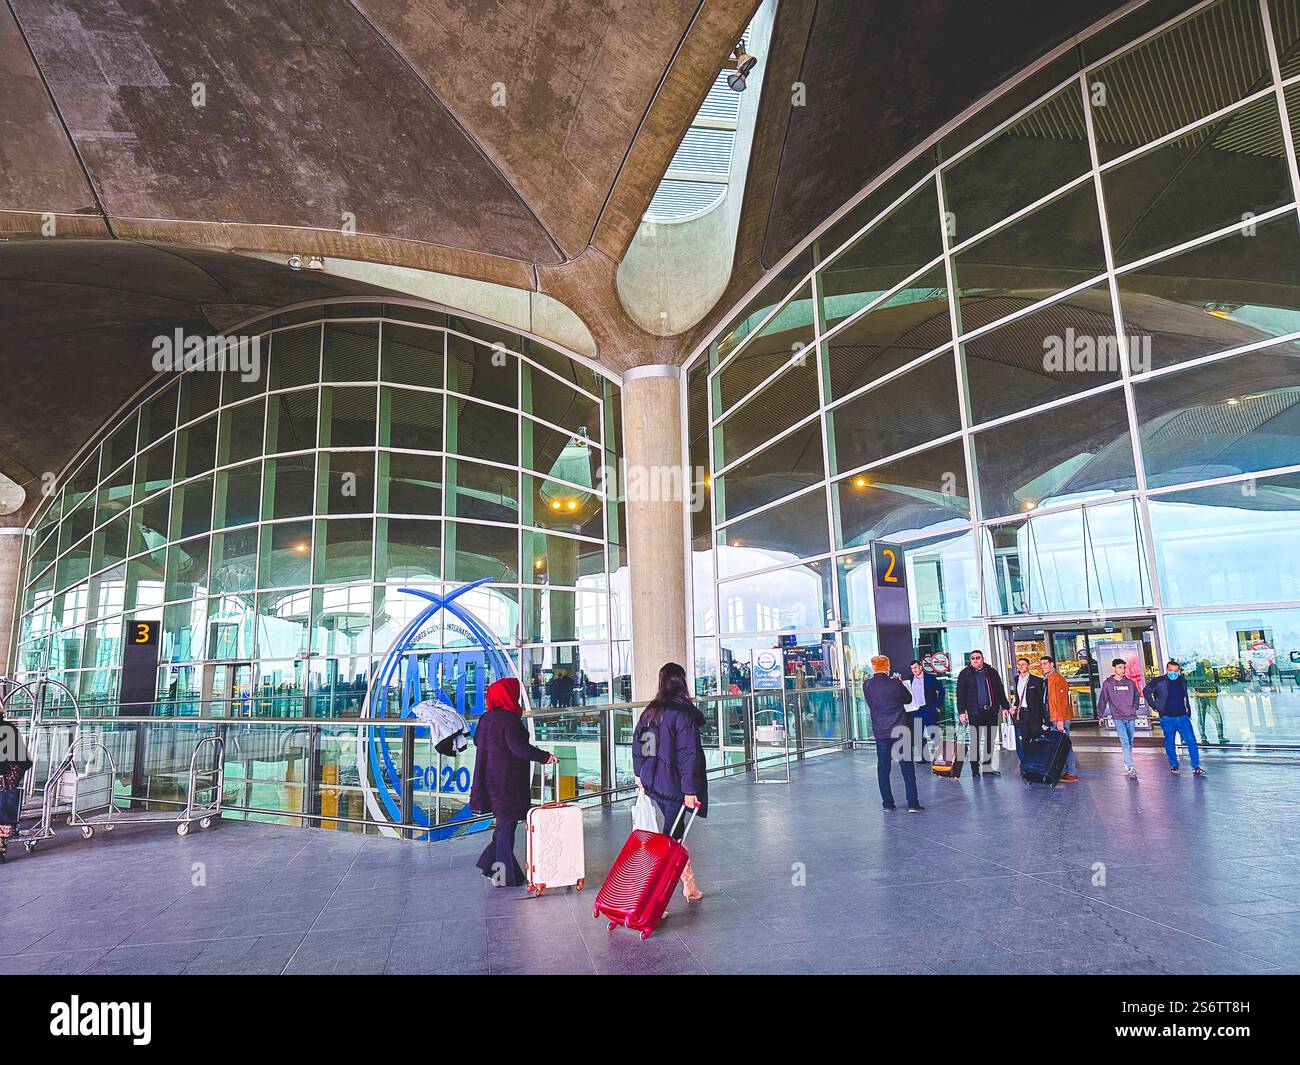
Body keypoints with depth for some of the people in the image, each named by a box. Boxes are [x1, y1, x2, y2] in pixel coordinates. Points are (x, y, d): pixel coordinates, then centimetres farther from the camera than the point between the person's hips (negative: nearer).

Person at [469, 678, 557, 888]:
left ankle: (489, 863, 24)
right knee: (507, 823, 2)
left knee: (503, 821, 21)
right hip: (507, 781, -8)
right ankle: (505, 876, 9)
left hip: (490, 779, 8)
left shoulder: (486, 717, 6)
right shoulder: (509, 719, -19)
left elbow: (477, 740, 19)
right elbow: (518, 747, -27)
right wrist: (544, 757, -23)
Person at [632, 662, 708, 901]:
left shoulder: (649, 711, 6)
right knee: (671, 836, 0)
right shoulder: (683, 714, -16)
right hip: (673, 786, -7)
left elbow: (637, 743, 13)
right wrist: (690, 790, -16)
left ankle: (690, 886, 33)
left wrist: (639, 774, 23)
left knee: (677, 831, 21)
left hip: (650, 783, 8)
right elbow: (689, 754, -18)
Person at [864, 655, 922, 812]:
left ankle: (888, 803, 13)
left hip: (880, 732, 2)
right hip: (900, 731, -1)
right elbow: (908, 699, 7)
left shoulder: (867, 685, -4)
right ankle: (912, 804, 3)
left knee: (883, 768, 10)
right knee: (907, 768, 5)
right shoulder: (895, 684, -10)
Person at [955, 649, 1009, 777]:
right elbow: (960, 694, -2)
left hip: (991, 711, 3)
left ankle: (988, 766, 17)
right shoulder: (965, 674, 1)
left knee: (991, 740, 8)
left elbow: (1000, 691, 14)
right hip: (974, 713, -3)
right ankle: (975, 769, 6)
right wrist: (961, 712, -9)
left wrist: (1005, 707, 7)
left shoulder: (991, 673, 10)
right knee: (975, 740, 0)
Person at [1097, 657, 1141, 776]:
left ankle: (1127, 764, 26)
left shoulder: (1129, 682, 6)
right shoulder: (1107, 683, -2)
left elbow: (1136, 696, 20)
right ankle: (1130, 768, -17)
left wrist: (1134, 708, 10)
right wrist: (1100, 715, 7)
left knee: (1130, 743, 10)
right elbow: (1103, 700, 4)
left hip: (1131, 717, 4)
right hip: (1118, 718, -3)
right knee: (1125, 742, -13)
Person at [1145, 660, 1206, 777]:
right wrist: (1154, 706, 2)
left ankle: (1196, 767, 7)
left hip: (1183, 717, 3)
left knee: (1191, 741, -2)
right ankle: (1173, 766, 22)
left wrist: (1188, 712, 14)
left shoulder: (1183, 681, 6)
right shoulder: (1159, 682, -8)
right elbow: (1147, 691, 5)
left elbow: (1186, 698, 17)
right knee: (1170, 743, 8)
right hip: (1167, 718, -3)